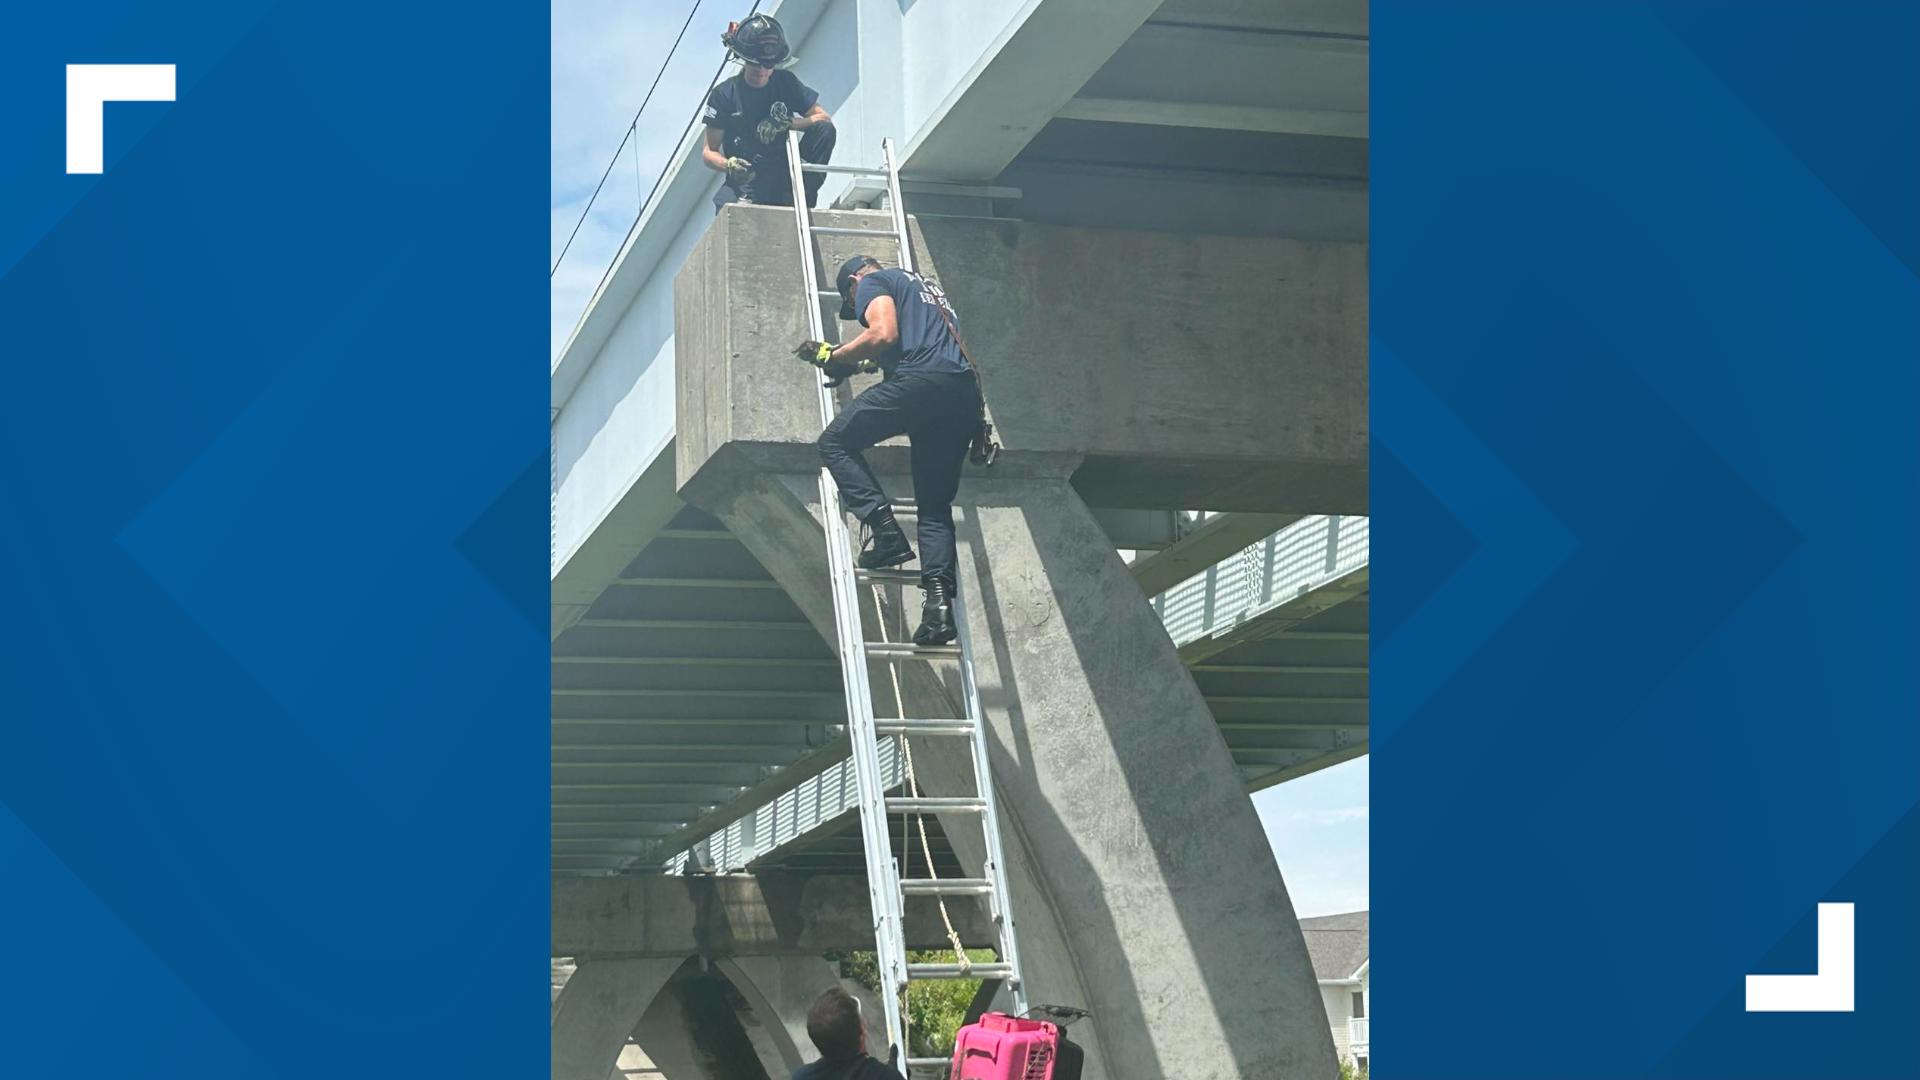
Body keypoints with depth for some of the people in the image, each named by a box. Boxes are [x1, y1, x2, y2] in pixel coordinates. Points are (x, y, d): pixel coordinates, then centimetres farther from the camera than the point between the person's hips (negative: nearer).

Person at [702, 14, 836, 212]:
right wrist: (728, 165, -27)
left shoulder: (786, 83, 4)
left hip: (784, 178, 4)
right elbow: (709, 152, -3)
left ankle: (802, 202, -15)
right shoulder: (724, 95, -3)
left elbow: (824, 118, 1)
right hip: (746, 180, -4)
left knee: (824, 129, -15)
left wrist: (787, 123, -16)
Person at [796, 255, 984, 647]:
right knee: (935, 505, 8)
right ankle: (940, 598, -11)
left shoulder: (873, 282, 12)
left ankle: (886, 533, -10)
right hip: (965, 391, 7)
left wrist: (833, 357, 6)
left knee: (836, 442, 7)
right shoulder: (928, 287, 37)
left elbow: (884, 333, -6)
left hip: (921, 379, -7)